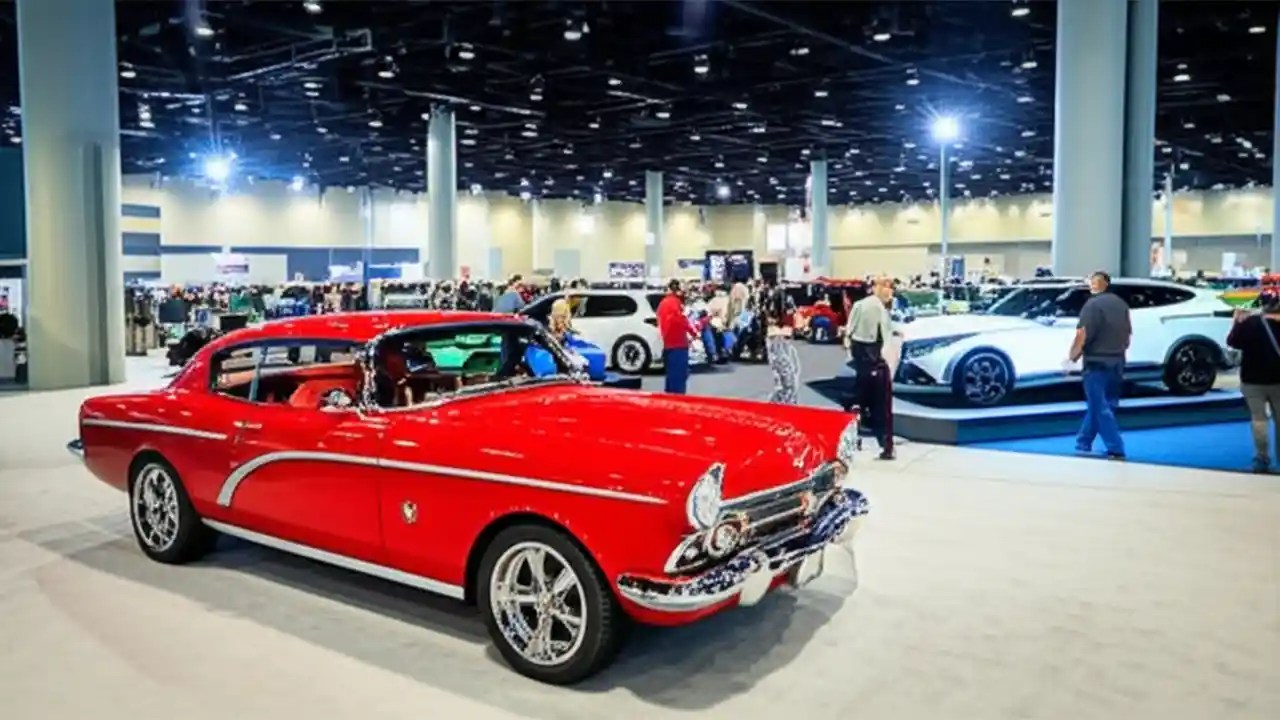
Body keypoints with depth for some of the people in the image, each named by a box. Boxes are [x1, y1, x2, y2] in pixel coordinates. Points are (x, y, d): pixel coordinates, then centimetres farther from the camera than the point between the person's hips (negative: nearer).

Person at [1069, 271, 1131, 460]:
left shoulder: (1093, 304, -12)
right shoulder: (1121, 304, 13)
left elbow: (1083, 335, -17)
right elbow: (1127, 335, 17)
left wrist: (1072, 356, -7)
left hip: (1097, 362, -8)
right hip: (1116, 363, 8)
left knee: (1101, 408, -3)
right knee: (1097, 405, 16)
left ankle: (1116, 450, -8)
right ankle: (1083, 444, 24)